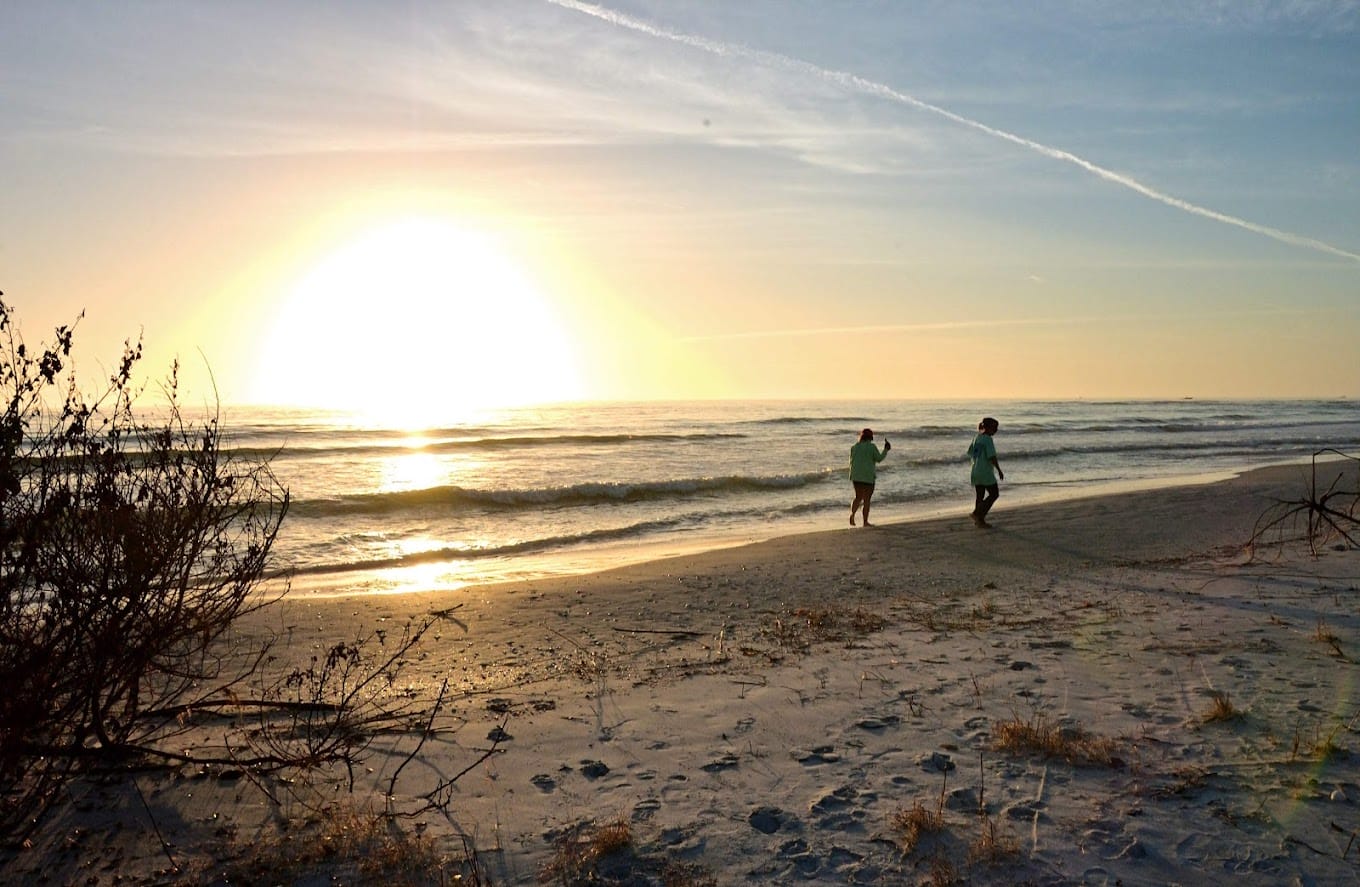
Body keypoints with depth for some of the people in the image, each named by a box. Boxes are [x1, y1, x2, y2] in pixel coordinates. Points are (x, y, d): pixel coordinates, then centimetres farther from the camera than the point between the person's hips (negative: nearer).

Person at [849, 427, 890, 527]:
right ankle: (865, 522, 6)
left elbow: (851, 462, 6)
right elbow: (879, 459, -7)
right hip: (868, 476, -4)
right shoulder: (871, 446, -8)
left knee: (858, 498, 15)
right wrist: (886, 449, 5)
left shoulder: (855, 447, 5)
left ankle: (852, 514, -10)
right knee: (867, 499, 4)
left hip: (856, 476, 4)